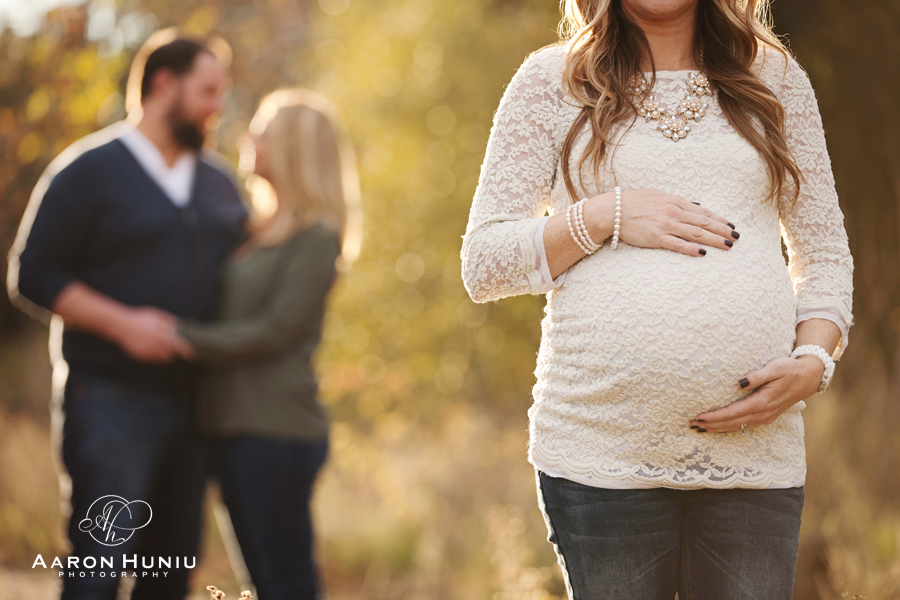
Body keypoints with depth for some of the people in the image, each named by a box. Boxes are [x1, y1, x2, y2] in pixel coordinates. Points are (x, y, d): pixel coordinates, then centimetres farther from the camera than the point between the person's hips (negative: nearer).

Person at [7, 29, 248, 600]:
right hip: (111, 403, -6)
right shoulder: (88, 171, -3)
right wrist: (122, 323, -18)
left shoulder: (219, 183, 15)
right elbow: (33, 275, -7)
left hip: (191, 401, 6)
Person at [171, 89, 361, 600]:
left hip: (279, 430, -8)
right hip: (237, 424, 8)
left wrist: (185, 338, -15)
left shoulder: (317, 236, -9)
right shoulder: (265, 228, 16)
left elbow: (274, 331, -15)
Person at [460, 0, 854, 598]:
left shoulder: (775, 79, 15)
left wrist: (813, 361, -3)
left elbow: (825, 255, 16)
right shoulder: (550, 82, 9)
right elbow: (482, 267, 5)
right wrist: (604, 217, -9)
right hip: (602, 452, -1)